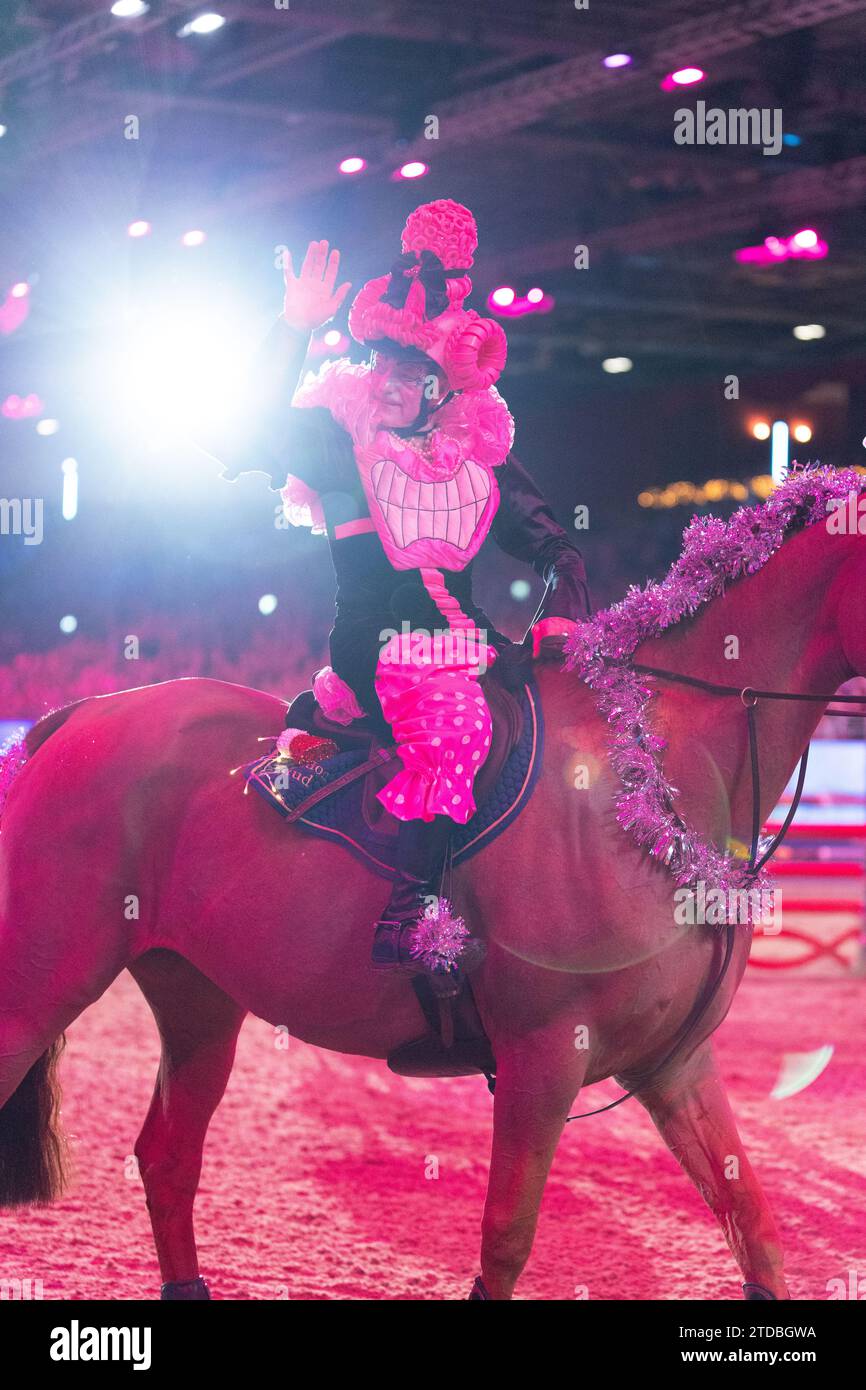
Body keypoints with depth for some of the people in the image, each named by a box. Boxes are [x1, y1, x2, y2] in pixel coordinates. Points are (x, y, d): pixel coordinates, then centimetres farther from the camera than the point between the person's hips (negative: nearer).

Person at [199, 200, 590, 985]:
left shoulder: (481, 451, 16)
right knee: (453, 725, -31)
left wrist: (559, 621, 0)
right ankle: (410, 914, -33)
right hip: (376, 653, -7)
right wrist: (295, 331, -15)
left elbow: (557, 551, 21)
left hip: (464, 645, 7)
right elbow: (243, 443, -13)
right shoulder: (340, 435, 5)